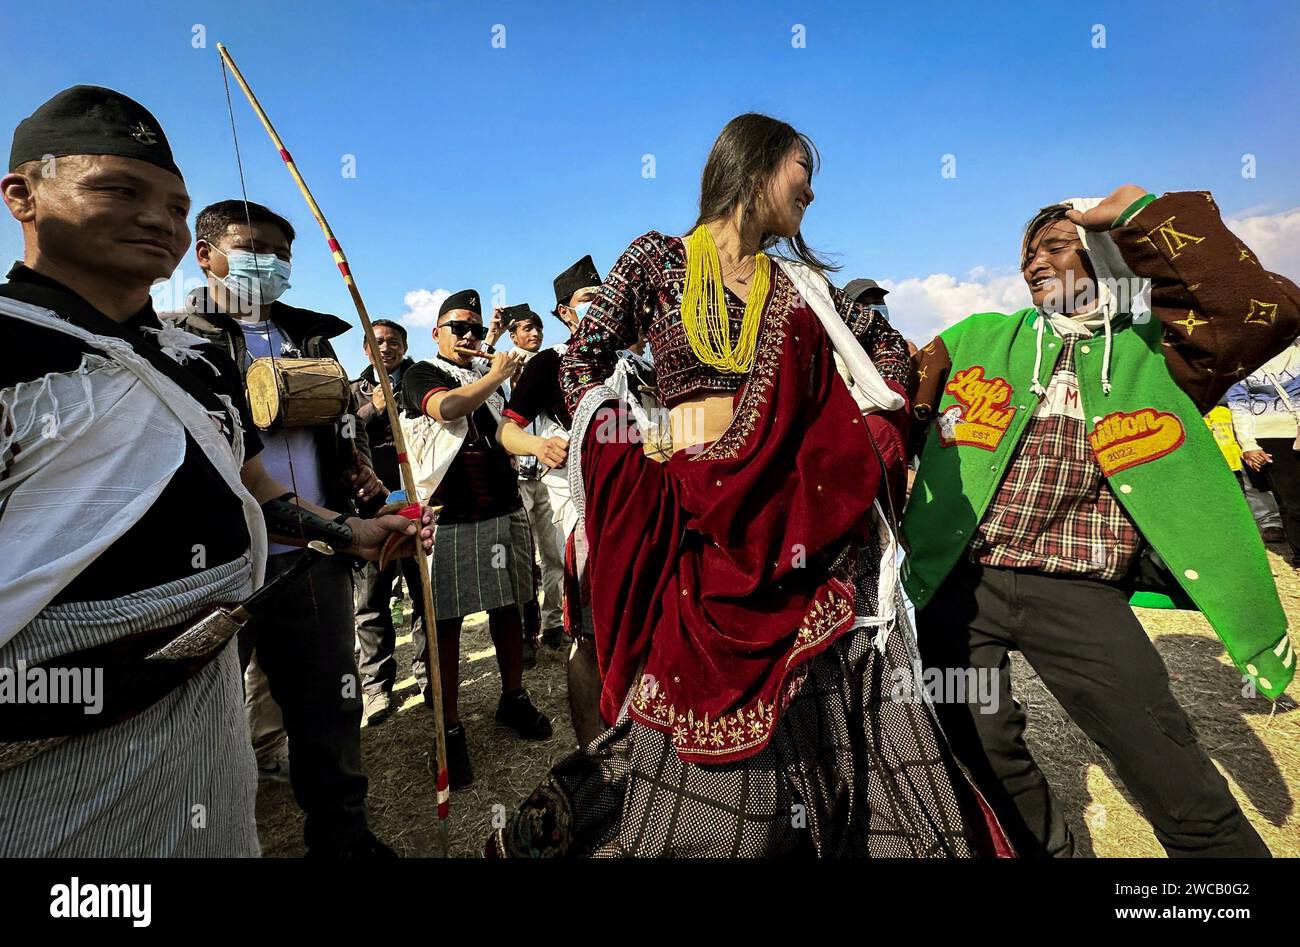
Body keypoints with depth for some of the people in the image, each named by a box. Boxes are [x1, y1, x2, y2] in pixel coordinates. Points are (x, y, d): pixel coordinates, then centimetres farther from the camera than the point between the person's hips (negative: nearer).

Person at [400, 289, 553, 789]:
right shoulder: (420, 374, 3)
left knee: (508, 609, 11)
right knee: (446, 623, 0)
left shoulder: (490, 381, 19)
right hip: (450, 518, -5)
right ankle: (450, 730, 10)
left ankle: (514, 699, 28)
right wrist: (497, 375, -9)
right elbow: (446, 408, -20)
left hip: (504, 512, 5)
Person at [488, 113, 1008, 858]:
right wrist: (635, 449, -8)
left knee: (840, 690, 6)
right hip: (695, 510, -3)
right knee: (701, 695, 3)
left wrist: (872, 428, 9)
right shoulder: (658, 259, 5)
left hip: (798, 506, 4)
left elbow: (890, 347, 24)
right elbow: (582, 364, 2)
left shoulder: (799, 283, 15)